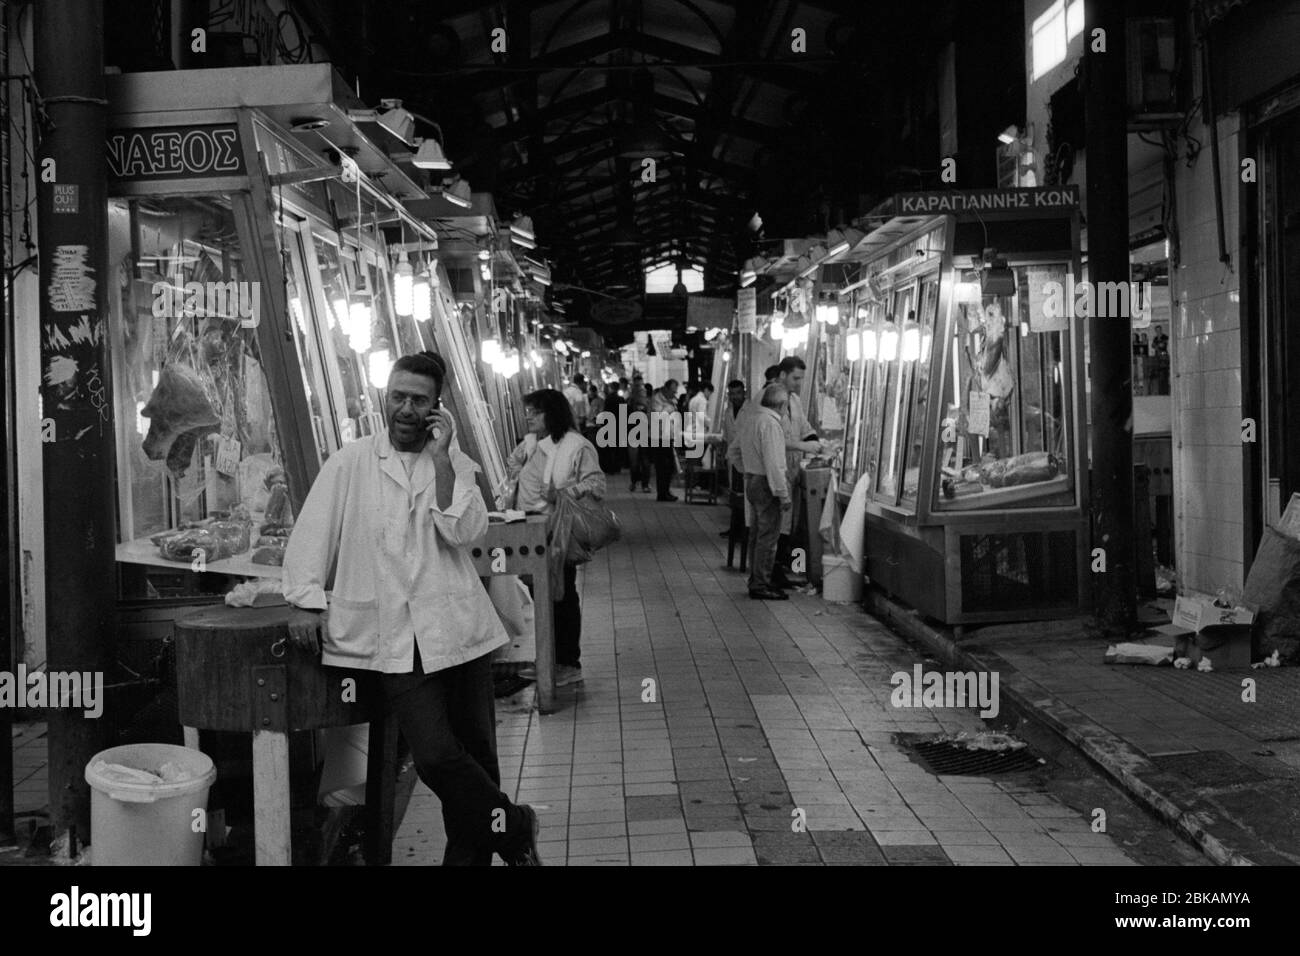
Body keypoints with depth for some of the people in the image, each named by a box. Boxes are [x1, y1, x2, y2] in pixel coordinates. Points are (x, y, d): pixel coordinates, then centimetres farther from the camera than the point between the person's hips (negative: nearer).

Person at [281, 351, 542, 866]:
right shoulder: (351, 462, 5)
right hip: (397, 639, -2)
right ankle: (513, 827, 12)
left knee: (475, 750, 7)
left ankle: (470, 854, 27)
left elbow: (463, 532, -7)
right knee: (435, 755, -11)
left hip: (457, 628, 2)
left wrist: (440, 459, -11)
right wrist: (306, 600, -4)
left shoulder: (454, 464, 8)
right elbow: (313, 532, 5)